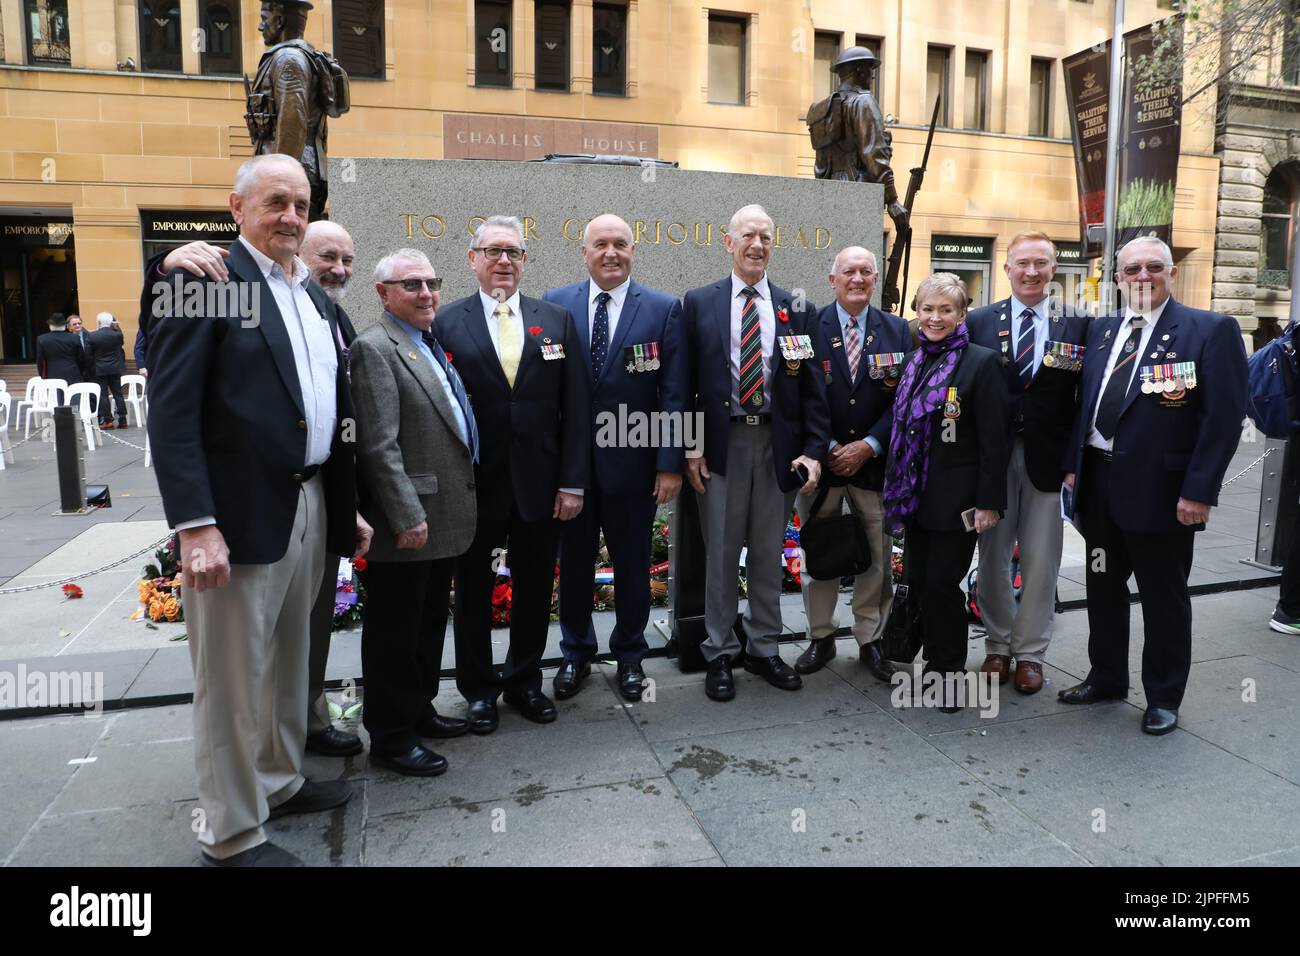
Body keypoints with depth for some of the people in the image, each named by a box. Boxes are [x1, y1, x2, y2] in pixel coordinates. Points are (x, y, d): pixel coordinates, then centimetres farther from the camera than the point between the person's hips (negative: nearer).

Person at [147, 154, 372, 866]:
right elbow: (172, 413, -14)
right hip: (240, 513, -7)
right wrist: (194, 525, -21)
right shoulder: (204, 282, -8)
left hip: (310, 505, 8)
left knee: (289, 660, 20)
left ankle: (280, 782, 39)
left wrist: (348, 507, 16)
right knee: (232, 678, 4)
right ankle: (232, 835, 20)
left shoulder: (315, 298, 15)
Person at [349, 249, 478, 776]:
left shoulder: (434, 345, 15)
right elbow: (379, 446, -19)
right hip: (407, 523, -9)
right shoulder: (375, 347, -13)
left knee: (430, 623, 20)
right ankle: (391, 738, 17)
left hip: (443, 517, 9)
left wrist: (459, 509, 15)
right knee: (395, 632, 4)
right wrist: (408, 516, -22)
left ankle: (419, 710, 36)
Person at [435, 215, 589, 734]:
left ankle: (525, 682, 34)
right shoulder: (446, 323, -2)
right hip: (473, 488, -1)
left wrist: (572, 481, -4)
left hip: (539, 486, 2)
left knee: (535, 590, 14)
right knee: (473, 593, 13)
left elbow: (575, 408, 1)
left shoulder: (558, 320, 4)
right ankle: (479, 690, 32)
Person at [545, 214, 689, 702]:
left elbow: (674, 393, -4)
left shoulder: (664, 309, -2)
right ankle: (576, 653, 34)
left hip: (633, 461, -1)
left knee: (632, 565, 12)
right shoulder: (555, 305, 1)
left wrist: (670, 463, -8)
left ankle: (629, 656, 32)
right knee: (574, 562, 14)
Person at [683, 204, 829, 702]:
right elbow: (685, 383, 1)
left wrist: (814, 450, -4)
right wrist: (689, 450, -6)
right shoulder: (699, 303, 3)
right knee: (721, 553, 6)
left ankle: (763, 649, 26)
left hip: (778, 445, 2)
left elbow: (812, 387, 5)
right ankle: (720, 654, 20)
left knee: (769, 553, 11)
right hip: (721, 443, -1)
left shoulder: (797, 309, 7)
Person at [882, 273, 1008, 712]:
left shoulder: (981, 362, -9)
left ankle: (951, 673, 16)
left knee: (942, 582, -2)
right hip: (915, 494, 6)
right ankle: (933, 664, 27)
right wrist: (896, 490, 14)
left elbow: (993, 439, -11)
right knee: (918, 581, 10)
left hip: (956, 498, -6)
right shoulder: (915, 361, 11)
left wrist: (988, 501, -14)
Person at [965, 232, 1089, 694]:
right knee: (993, 556, 10)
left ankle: (1030, 652, 21)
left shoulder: (1078, 325, 1)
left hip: (1048, 459, 0)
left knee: (1040, 560, 7)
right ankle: (998, 645, 26)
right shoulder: (979, 321, 2)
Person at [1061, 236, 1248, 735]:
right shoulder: (1101, 330, 10)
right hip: (1099, 483, 6)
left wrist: (1199, 491, -16)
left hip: (1160, 489, -5)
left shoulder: (1212, 330, -7)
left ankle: (1163, 697, 24)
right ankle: (1106, 677, 34)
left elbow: (1224, 417, -12)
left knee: (1164, 598, 8)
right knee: (1103, 587, 17)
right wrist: (1075, 464, 7)